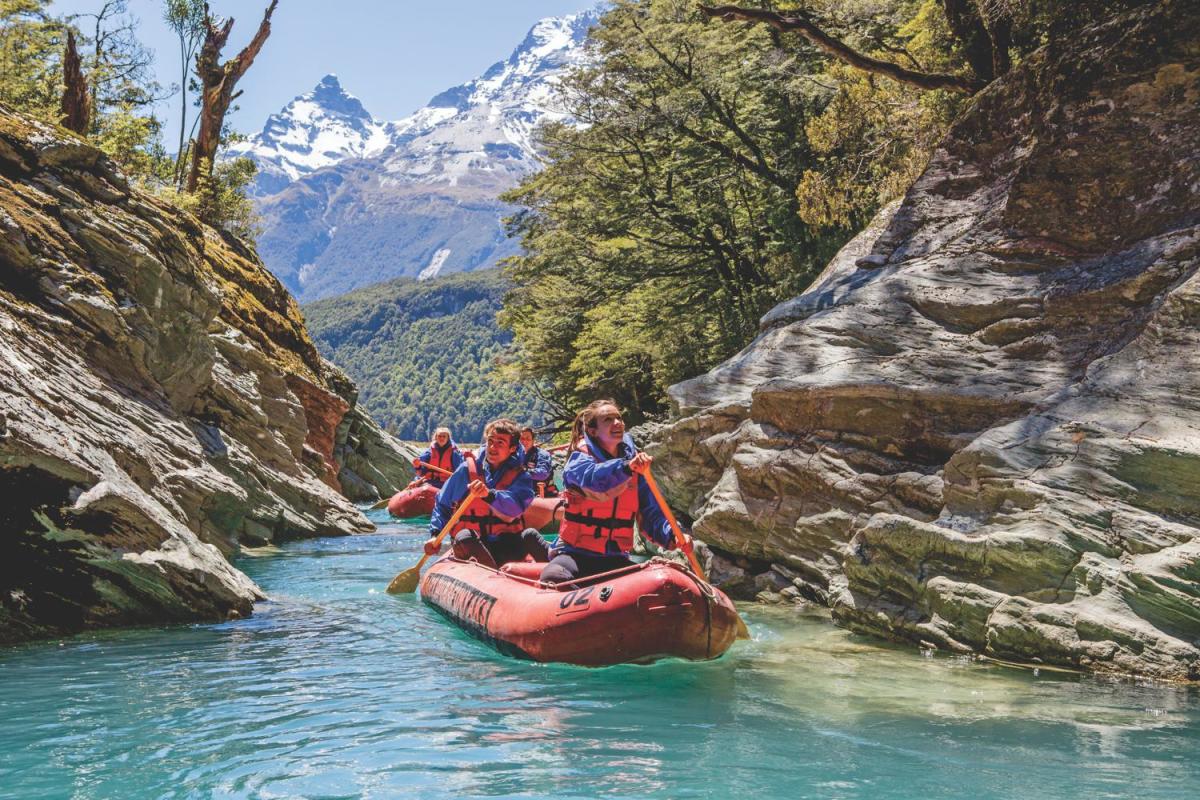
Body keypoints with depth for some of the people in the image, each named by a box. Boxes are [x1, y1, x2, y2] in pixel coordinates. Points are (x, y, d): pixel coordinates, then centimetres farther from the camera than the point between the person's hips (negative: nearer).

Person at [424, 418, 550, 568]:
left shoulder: (520, 477, 2)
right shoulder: (467, 470, 5)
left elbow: (515, 508, -20)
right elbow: (442, 504, 11)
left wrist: (489, 495, -38)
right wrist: (435, 535, -4)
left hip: (507, 549, 0)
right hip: (472, 548, 0)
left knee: (530, 535, -28)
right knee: (464, 536, -33)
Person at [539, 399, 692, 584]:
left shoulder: (635, 464, 8)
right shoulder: (580, 458, -5)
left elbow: (651, 515, 2)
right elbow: (592, 478, -31)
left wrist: (672, 535, -18)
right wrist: (626, 467, -48)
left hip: (615, 559, 5)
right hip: (575, 554, -4)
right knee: (554, 578, -35)